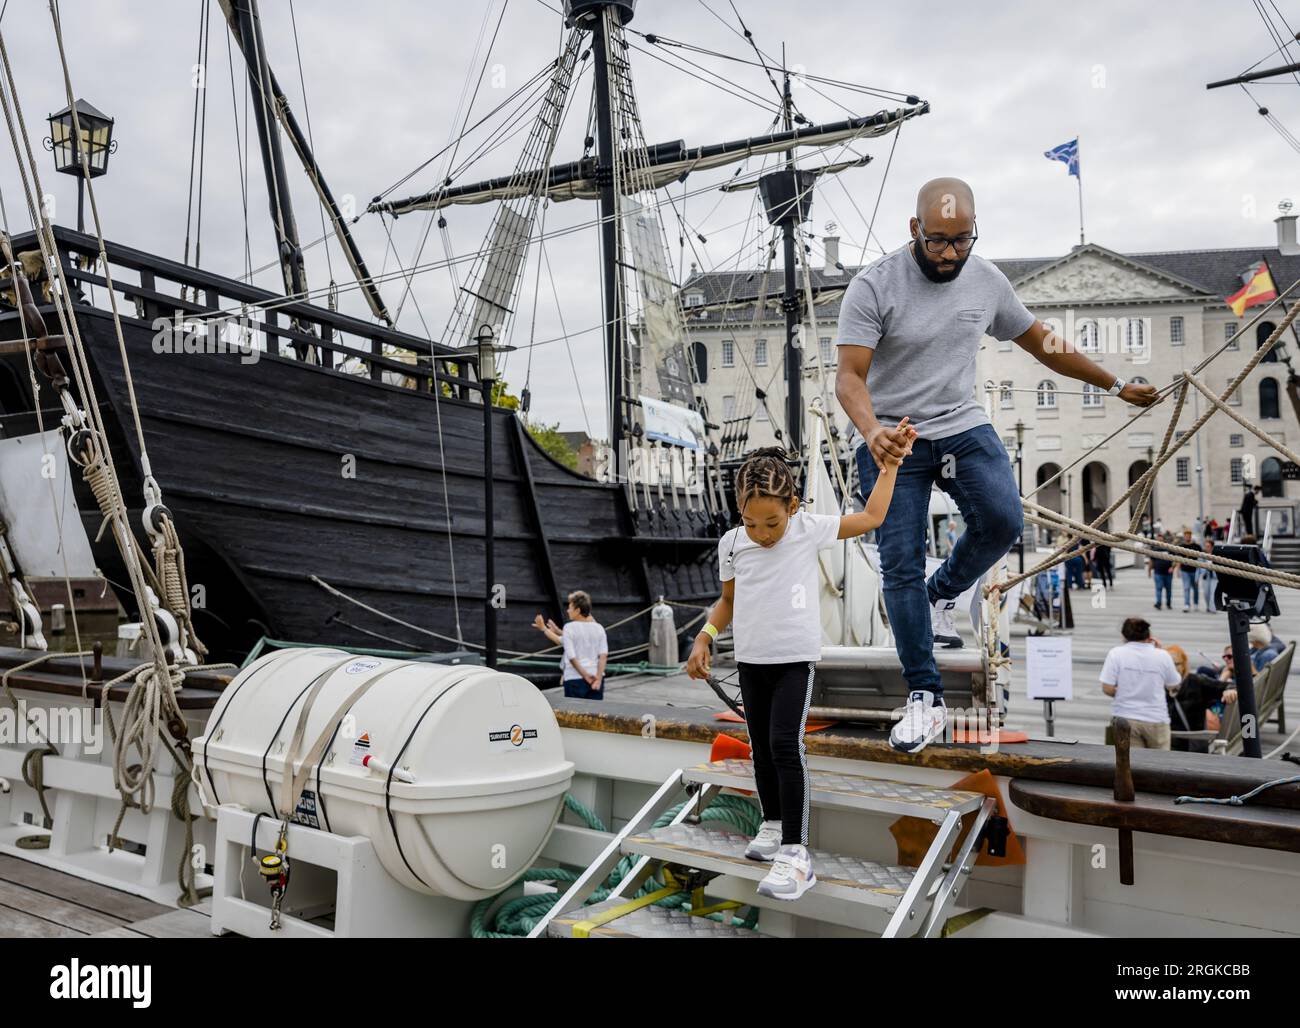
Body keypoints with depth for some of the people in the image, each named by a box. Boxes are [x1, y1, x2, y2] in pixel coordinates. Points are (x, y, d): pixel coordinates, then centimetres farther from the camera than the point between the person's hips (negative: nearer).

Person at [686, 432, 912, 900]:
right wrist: (704, 637, -3)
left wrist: (891, 462, 1)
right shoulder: (731, 544, -3)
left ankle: (795, 852, -10)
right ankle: (774, 825, 35)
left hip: (796, 659, -4)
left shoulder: (810, 529, -10)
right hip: (750, 661, 4)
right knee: (761, 747, 15)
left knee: (785, 744, -16)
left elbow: (871, 516, 0)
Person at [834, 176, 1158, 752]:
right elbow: (849, 376, -17)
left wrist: (1117, 386, 23)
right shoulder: (873, 287, -10)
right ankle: (924, 699, 4)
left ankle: (942, 595, 11)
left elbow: (1042, 343, 17)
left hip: (963, 427, 3)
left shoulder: (986, 280, 4)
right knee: (901, 567, -7)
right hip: (891, 441, -3)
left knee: (1002, 520, -21)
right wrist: (871, 432, -37)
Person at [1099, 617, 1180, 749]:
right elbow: (1175, 685, 11)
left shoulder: (1116, 654, -7)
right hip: (1156, 719, 1)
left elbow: (1107, 689, -10)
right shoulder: (1163, 656, -4)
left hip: (1125, 718, 0)